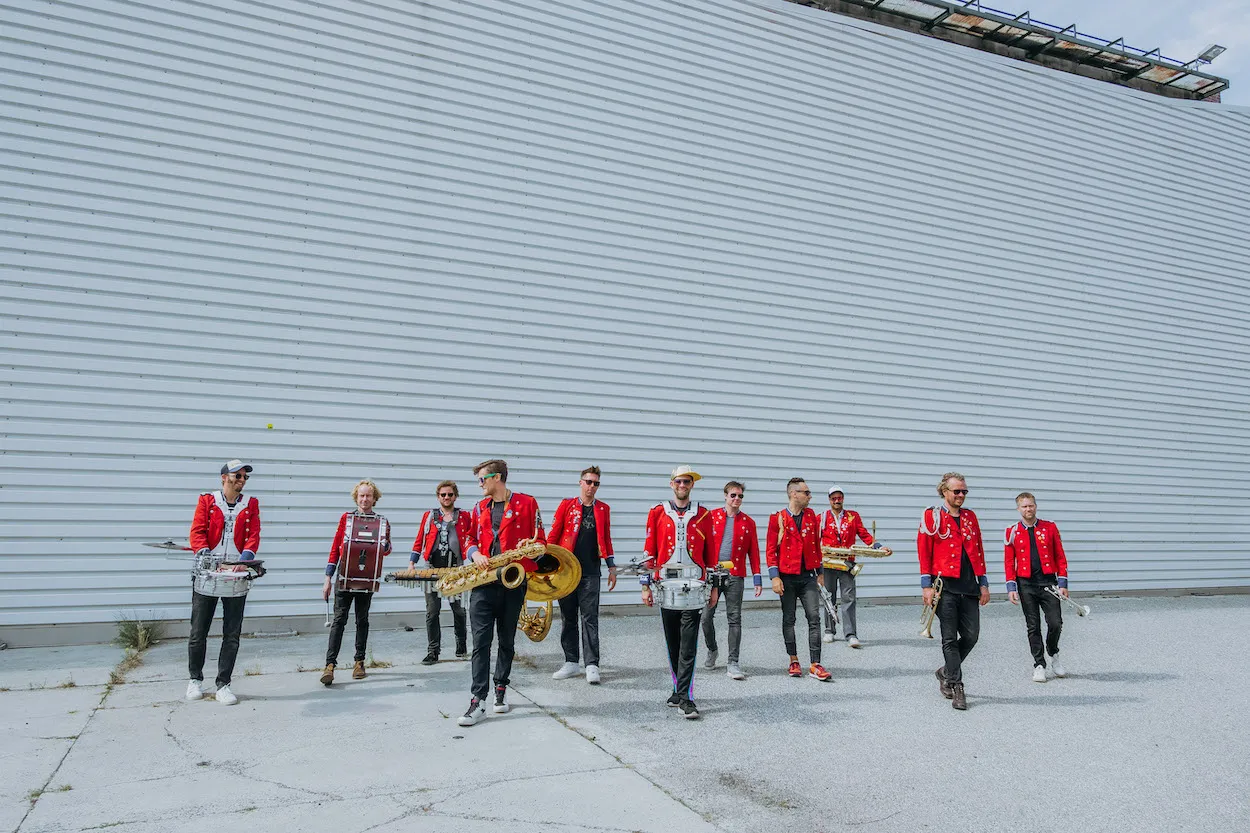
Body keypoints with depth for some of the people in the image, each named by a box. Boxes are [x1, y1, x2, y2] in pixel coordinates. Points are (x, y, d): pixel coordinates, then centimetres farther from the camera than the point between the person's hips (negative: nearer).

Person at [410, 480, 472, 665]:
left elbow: (470, 541, 10)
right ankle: (433, 651, 7)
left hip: (455, 570, -1)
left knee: (458, 609, 4)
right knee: (432, 611, 1)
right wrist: (412, 564, 6)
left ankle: (461, 645, 21)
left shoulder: (464, 517, 9)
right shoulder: (429, 516, 12)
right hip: (432, 568, 1)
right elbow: (419, 542, 13)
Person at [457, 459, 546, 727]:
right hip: (484, 582, 2)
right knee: (481, 641, -6)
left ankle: (501, 690, 26)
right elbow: (472, 539, 19)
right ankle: (478, 701, -6)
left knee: (507, 640, 11)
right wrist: (475, 554, -2)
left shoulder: (526, 503, 0)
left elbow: (540, 539, 2)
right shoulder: (480, 508, 13)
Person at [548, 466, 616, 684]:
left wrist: (611, 567, 11)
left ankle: (592, 665, -1)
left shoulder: (603, 509, 9)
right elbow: (553, 535, 3)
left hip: (591, 572, 0)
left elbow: (606, 539, 14)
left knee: (590, 619, -3)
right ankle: (571, 663, 18)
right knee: (568, 618, 8)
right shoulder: (567, 505, 3)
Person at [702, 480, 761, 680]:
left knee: (734, 618, -2)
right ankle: (712, 650, 30)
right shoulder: (711, 516, 5)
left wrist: (757, 579, 4)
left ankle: (732, 663, 3)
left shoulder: (748, 522, 8)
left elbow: (754, 552, 9)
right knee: (706, 616, 4)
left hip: (735, 576, 0)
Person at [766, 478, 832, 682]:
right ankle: (794, 661, 21)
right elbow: (770, 550, -6)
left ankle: (815, 665, -2)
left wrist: (819, 572, 15)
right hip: (787, 577, -2)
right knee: (789, 619, 7)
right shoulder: (777, 518, -5)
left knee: (814, 618, -5)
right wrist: (775, 577, -12)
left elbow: (817, 545, 14)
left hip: (808, 576, 3)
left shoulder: (811, 516, 7)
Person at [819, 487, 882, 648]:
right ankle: (830, 631, 20)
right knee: (829, 598, 7)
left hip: (847, 563, 0)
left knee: (849, 597, -7)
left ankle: (851, 634, -8)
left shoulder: (853, 516, 11)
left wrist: (877, 546, -5)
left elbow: (864, 534, 9)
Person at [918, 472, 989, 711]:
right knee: (950, 639, 1)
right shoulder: (932, 516, -2)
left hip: (969, 587, 5)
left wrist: (983, 583, 13)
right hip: (945, 586, -5)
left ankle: (946, 672, 28)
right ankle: (956, 687, 9)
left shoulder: (970, 516, 14)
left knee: (971, 636, 6)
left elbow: (979, 551, 17)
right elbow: (924, 551, -5)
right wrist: (927, 585, -10)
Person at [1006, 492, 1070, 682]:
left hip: (1048, 582, 0)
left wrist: (1062, 583, -1)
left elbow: (1060, 557, 6)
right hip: (1026, 584, 0)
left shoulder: (1050, 528, 5)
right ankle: (1039, 665, 15)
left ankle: (1053, 655, 24)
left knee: (1056, 623, -5)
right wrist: (1011, 587, -4)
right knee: (1033, 627, 4)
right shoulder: (1012, 532, 3)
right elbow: (1009, 562, 4)